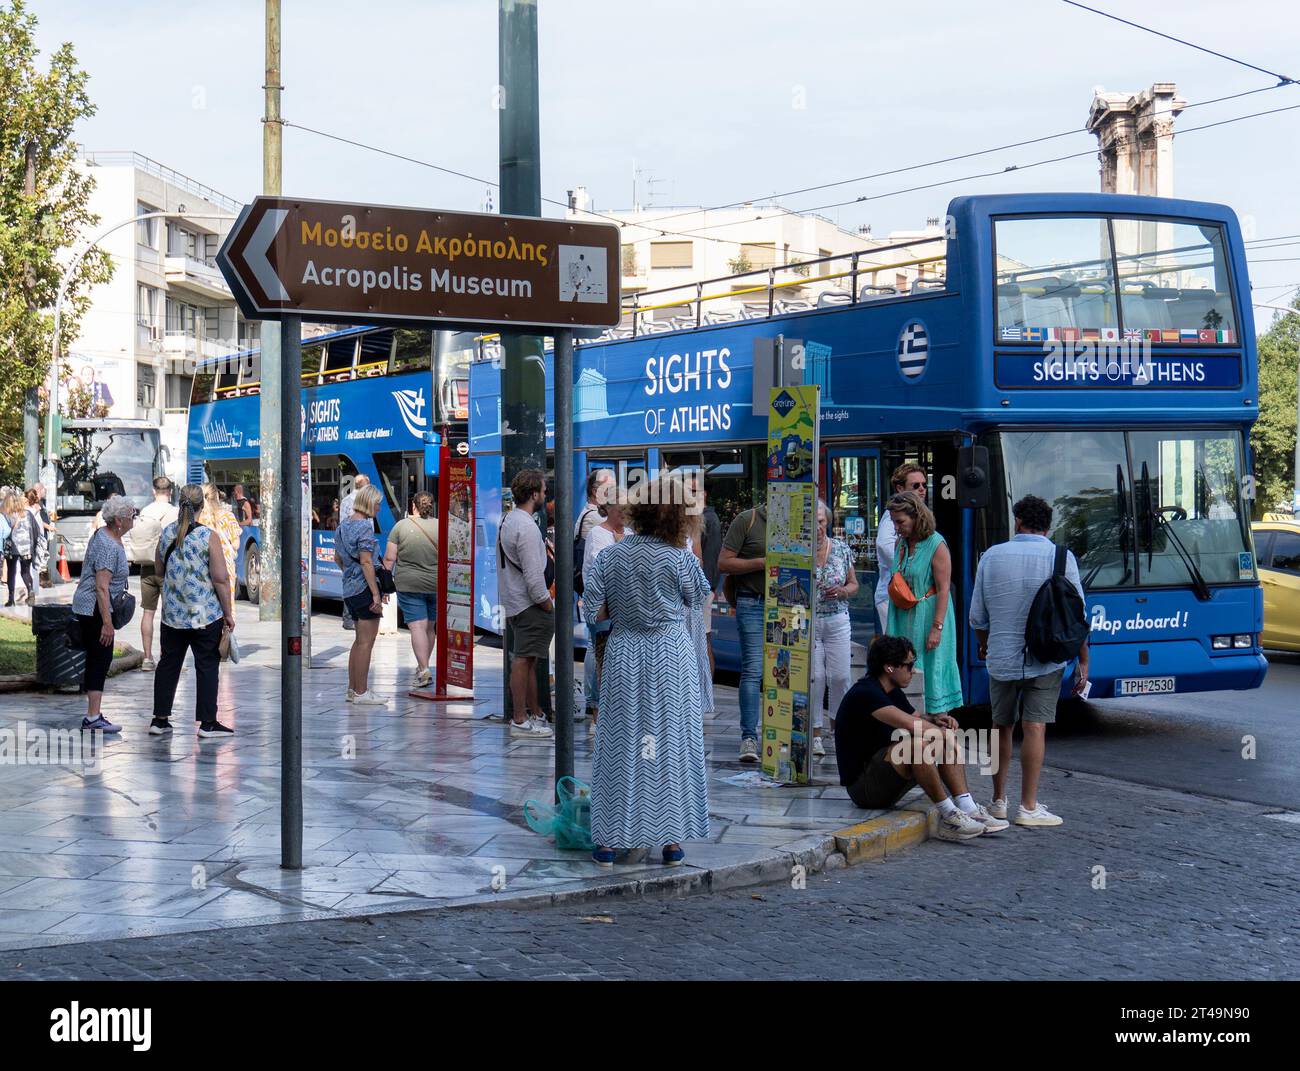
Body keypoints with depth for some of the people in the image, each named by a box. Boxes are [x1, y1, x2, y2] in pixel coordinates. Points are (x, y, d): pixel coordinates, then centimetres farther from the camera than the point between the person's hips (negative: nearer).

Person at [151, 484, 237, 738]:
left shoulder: (167, 533, 2)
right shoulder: (209, 536, -13)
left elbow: (159, 570, 15)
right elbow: (220, 578, -13)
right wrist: (228, 613, -6)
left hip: (172, 614, 5)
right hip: (206, 614, -5)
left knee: (168, 664, 13)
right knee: (207, 665, 2)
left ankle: (160, 719, 16)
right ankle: (207, 723, 3)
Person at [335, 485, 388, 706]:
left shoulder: (343, 526, 13)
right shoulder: (365, 527, -14)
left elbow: (338, 558, 21)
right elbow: (366, 561, -20)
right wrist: (376, 594, -20)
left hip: (349, 589, 9)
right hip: (364, 588, -9)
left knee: (359, 640, 18)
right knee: (366, 641, -4)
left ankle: (352, 689, 22)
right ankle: (361, 693, -2)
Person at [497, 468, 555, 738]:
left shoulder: (508, 520, 14)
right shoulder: (526, 527, -19)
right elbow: (533, 575, -22)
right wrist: (547, 605, -10)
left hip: (513, 602, 11)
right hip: (529, 604, -11)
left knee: (528, 660, 15)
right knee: (523, 660, -6)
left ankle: (535, 714, 23)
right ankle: (520, 721, -2)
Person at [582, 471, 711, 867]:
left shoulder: (609, 557, -5)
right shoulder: (680, 558, -11)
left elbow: (594, 613, -3)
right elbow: (698, 601, 4)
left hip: (624, 654, 2)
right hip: (672, 656, -1)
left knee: (619, 741, 9)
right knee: (672, 740, 7)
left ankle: (608, 840, 12)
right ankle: (671, 839, 12)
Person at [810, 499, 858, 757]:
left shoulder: (842, 549, 5)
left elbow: (853, 585, 12)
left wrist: (842, 591, -8)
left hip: (837, 621, 2)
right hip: (806, 621, -2)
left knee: (840, 675, 0)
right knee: (813, 676, -4)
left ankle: (839, 724, 21)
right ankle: (816, 733, 5)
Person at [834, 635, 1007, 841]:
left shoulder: (894, 693, 12)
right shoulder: (864, 693, -19)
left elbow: (918, 720, 23)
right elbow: (911, 725, -28)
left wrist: (935, 720, 0)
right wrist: (943, 732, -12)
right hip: (862, 784, -10)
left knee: (948, 739, 5)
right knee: (920, 742, -31)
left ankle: (968, 809, -7)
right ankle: (948, 815, -23)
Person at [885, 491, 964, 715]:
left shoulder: (936, 545, -12)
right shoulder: (901, 544, 10)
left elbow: (944, 590, -15)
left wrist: (937, 628, -20)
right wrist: (889, 627, 15)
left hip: (927, 618, -7)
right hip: (903, 620, 7)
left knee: (931, 672, -3)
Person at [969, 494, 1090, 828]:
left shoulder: (992, 556, 2)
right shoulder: (1061, 558, -4)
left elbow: (977, 616, 7)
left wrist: (984, 646, 26)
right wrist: (1083, 662, 4)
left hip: (1001, 658, 2)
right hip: (1044, 659, -2)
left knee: (1002, 727, 14)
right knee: (1035, 728, -3)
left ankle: (998, 801, 21)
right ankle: (1028, 806, -3)